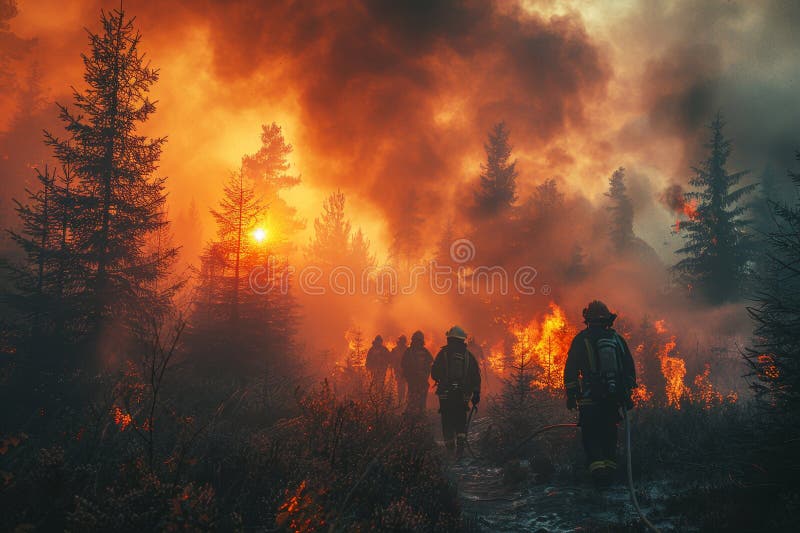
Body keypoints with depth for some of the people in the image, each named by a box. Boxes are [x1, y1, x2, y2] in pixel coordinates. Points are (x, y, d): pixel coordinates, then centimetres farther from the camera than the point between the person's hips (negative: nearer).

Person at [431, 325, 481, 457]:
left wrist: (440, 381, 19)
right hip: (463, 395, 2)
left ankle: (450, 446, 7)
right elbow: (476, 375, 5)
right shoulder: (468, 355, 6)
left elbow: (434, 373, -3)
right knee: (461, 420, 12)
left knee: (447, 420, 7)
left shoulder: (443, 353, -3)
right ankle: (461, 441, -6)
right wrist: (476, 394, 9)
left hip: (445, 394, -2)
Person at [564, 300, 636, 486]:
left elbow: (571, 370, -2)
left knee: (591, 436, 2)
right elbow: (630, 368, 13)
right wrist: (627, 393, 18)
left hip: (590, 399, -3)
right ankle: (610, 468, 14)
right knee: (609, 434, 16)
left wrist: (570, 395, 4)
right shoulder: (617, 338, 10)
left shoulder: (581, 340, 0)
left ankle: (597, 468, -13)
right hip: (615, 399, 4)